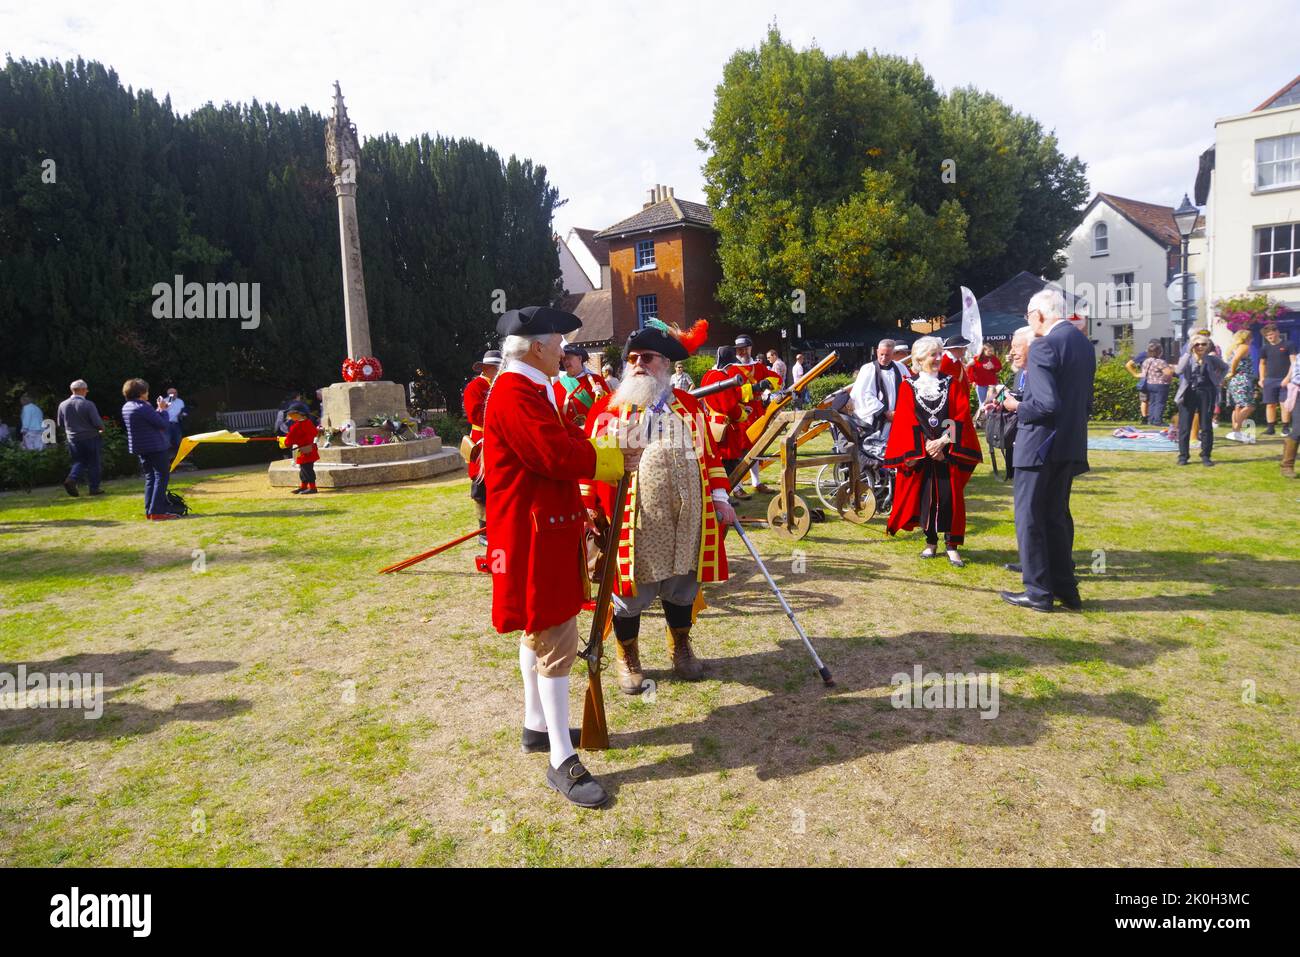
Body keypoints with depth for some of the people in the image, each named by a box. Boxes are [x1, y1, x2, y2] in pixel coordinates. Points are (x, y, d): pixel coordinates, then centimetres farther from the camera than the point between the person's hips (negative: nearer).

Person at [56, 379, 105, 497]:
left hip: (73, 439, 4)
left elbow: (60, 424, 8)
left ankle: (71, 479, -8)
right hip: (90, 438, -4)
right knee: (93, 463, 7)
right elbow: (98, 423, -17)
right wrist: (102, 429, 6)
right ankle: (94, 488, 10)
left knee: (79, 462, 17)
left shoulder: (63, 405, -1)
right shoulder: (88, 404, -16)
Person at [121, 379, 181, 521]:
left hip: (139, 448, 9)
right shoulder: (143, 408, -20)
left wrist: (158, 410, 11)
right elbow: (163, 424, -16)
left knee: (150, 477, 16)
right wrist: (163, 409, -3)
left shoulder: (126, 407, 8)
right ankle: (157, 511, -6)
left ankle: (149, 511, 17)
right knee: (161, 477, -3)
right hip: (155, 447, -9)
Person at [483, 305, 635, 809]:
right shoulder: (515, 395, -20)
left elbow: (564, 443, 14)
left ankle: (537, 725, 35)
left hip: (545, 528, 11)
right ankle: (562, 761, 2)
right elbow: (560, 455, -27)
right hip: (533, 535, -11)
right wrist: (619, 459, -15)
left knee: (539, 631, 20)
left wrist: (607, 448, -1)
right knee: (556, 641, -7)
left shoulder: (532, 390, 15)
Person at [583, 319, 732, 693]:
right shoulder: (607, 408, 3)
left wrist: (720, 497, 5)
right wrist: (589, 507, -4)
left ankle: (681, 649, 37)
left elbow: (709, 454, 12)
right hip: (631, 518, -3)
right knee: (631, 588, 6)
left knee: (682, 582, 15)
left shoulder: (689, 405, 12)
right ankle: (627, 658, 27)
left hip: (686, 513, 3)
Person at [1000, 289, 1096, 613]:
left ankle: (1038, 591, 6)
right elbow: (1085, 401, 16)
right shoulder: (1083, 343, 12)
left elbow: (1047, 403, -24)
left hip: (1039, 443, -9)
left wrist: (1019, 408, -7)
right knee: (1057, 514, 17)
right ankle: (1065, 587, 23)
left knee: (1029, 515, 1)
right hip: (1071, 444, 9)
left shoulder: (1044, 346, -17)